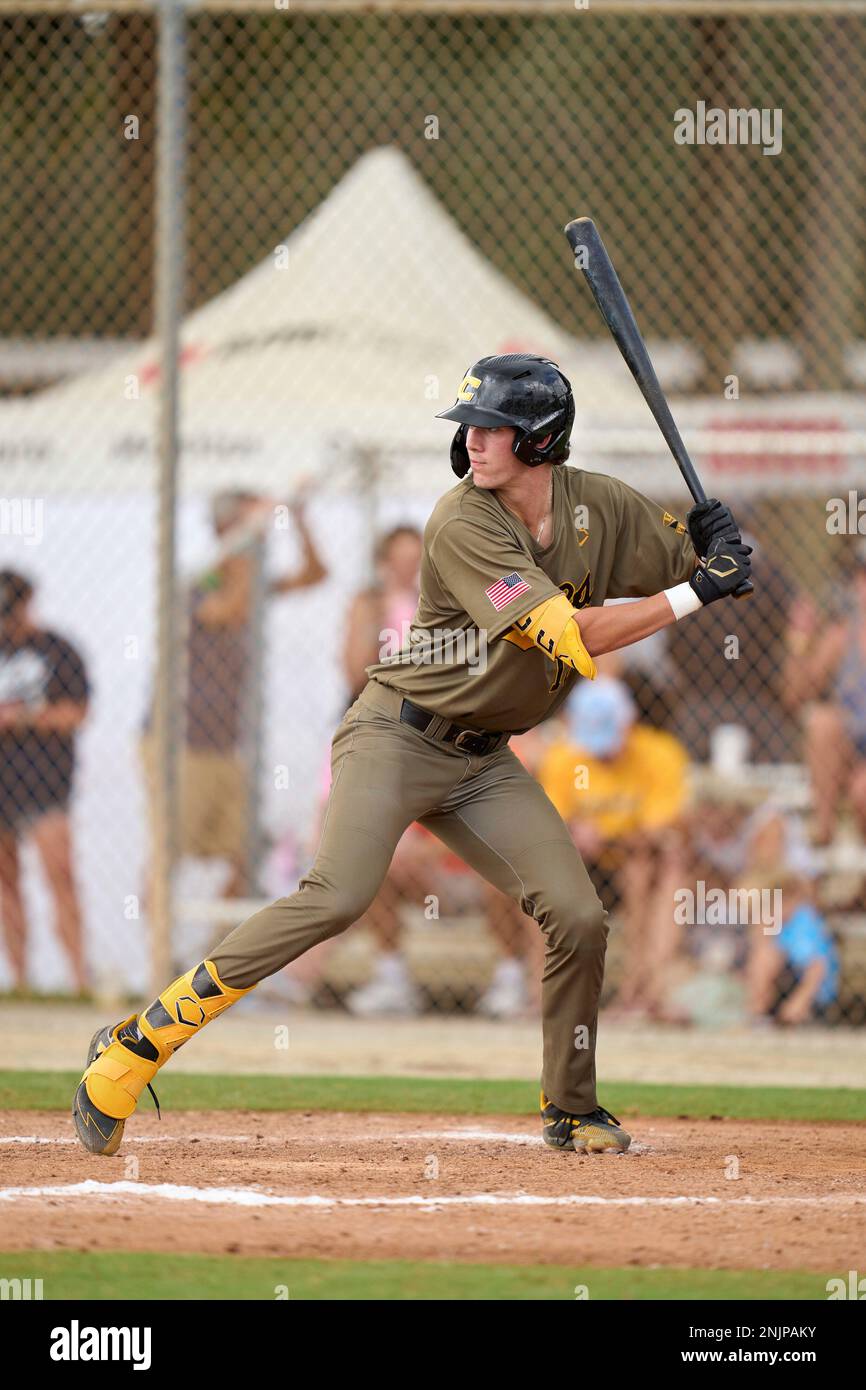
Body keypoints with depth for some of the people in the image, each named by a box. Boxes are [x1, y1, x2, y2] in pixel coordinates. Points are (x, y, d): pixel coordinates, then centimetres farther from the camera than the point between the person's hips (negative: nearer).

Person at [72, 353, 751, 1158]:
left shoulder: (599, 506, 0)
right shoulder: (464, 524, -19)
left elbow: (689, 573, 14)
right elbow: (571, 638, -25)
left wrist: (713, 550, -10)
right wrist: (691, 596, -23)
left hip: (485, 761, 6)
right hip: (397, 736, -6)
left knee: (578, 918, -6)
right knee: (339, 896, -25)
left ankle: (571, 1110, 14)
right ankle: (137, 1046, -23)